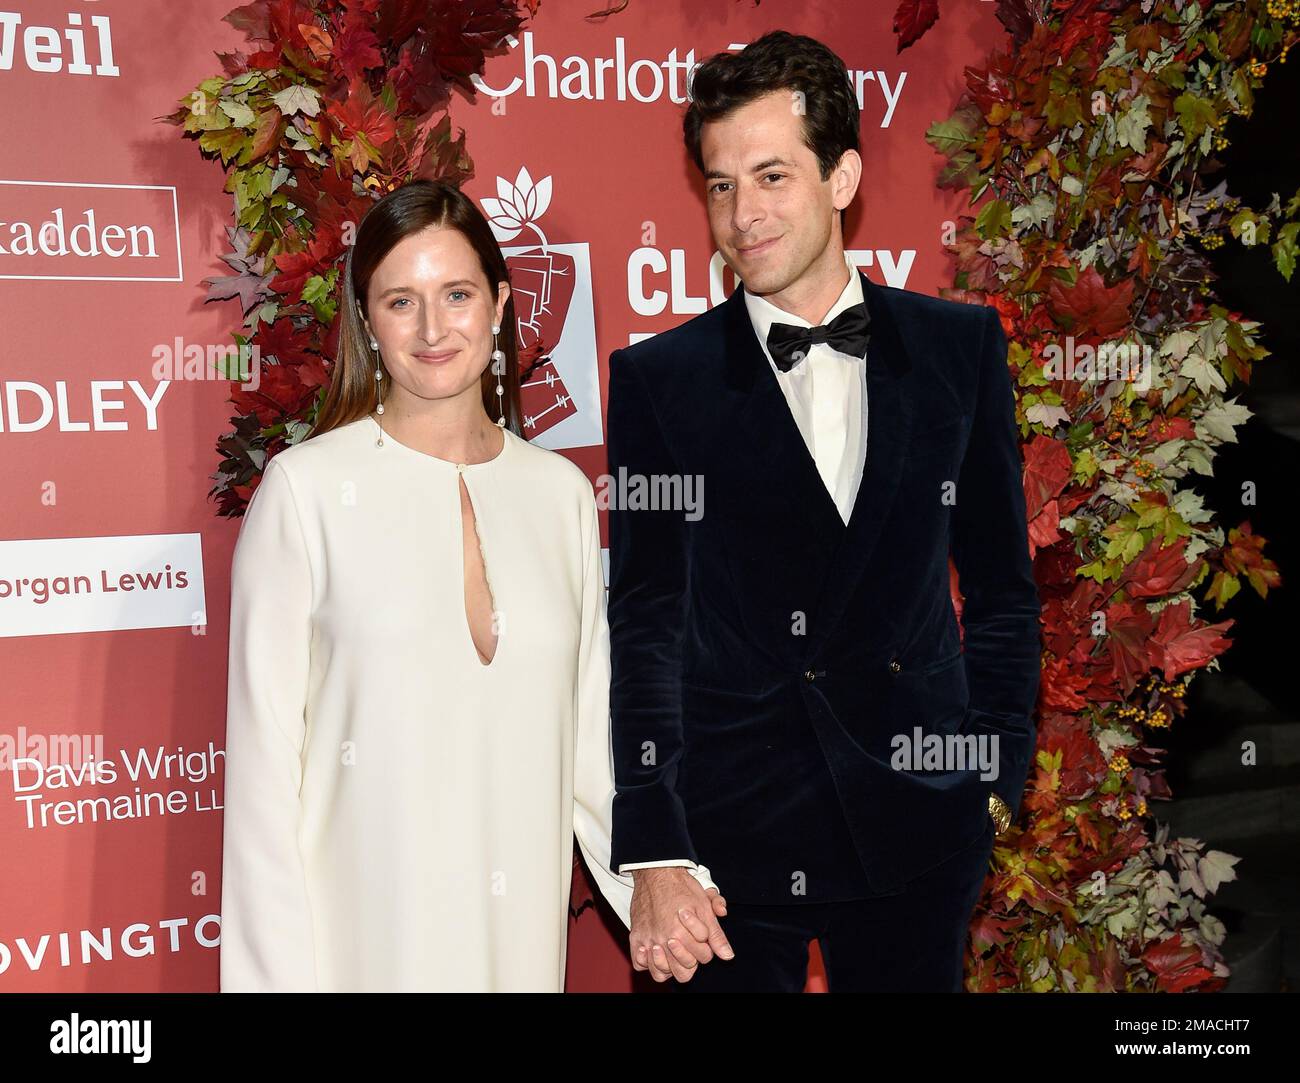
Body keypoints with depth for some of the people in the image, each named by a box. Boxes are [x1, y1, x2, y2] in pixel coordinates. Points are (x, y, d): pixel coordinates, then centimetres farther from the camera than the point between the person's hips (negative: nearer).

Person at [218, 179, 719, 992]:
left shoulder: (562, 492, 5)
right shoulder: (305, 487, -6)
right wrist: (278, 973, -10)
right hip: (365, 931, -3)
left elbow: (590, 733, 8)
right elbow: (265, 750, -7)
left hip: (524, 923, 4)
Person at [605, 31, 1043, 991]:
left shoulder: (961, 347, 3)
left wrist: (998, 777, 5)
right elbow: (643, 623, -5)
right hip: (729, 828, -1)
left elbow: (1001, 585, 9)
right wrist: (653, 857, -11)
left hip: (916, 830, 2)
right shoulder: (658, 378, -2)